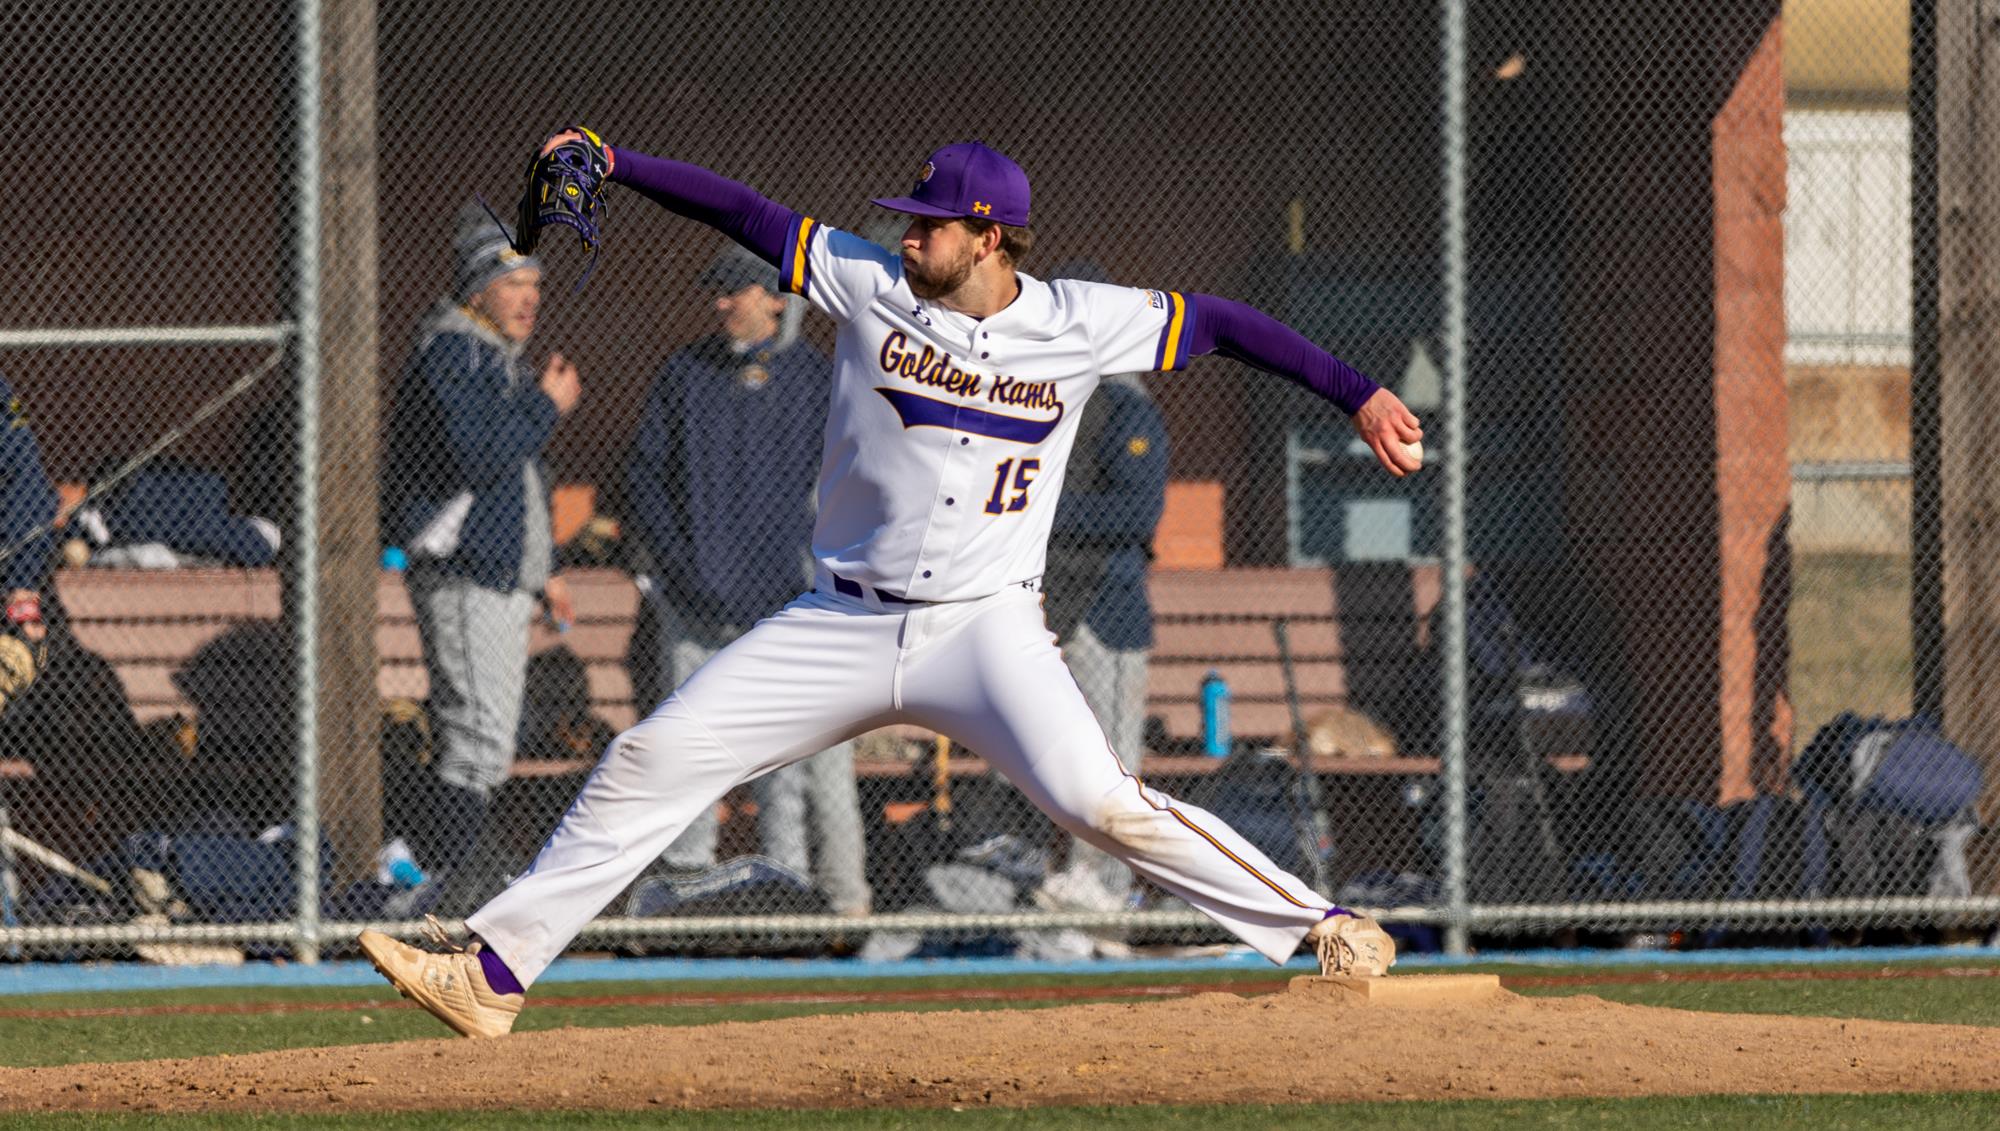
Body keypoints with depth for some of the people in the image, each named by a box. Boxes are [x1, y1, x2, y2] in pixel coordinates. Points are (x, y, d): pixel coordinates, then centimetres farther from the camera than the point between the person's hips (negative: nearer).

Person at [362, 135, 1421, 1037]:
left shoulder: (1079, 324, -4)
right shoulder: (872, 284, -1)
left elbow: (1215, 322, 1)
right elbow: (746, 212, -2)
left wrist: (1358, 393, -3)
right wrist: (614, 164, -12)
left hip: (984, 629, -3)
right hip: (842, 623, 3)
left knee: (1096, 800, -23)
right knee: (650, 759, -3)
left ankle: (1322, 927, -12)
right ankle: (494, 969, 2)